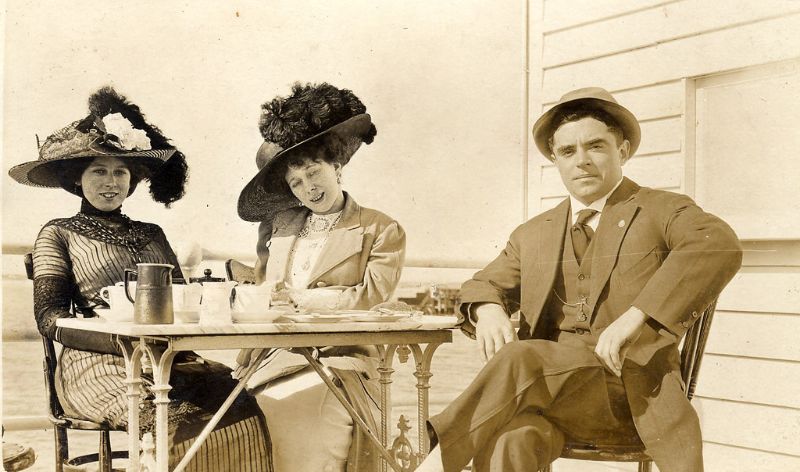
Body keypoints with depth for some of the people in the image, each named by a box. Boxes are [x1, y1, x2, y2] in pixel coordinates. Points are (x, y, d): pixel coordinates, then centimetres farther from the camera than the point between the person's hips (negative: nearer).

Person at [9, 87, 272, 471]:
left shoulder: (152, 234, 23)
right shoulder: (59, 234, 11)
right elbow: (50, 318, -1)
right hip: (99, 364, -4)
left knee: (243, 410, -26)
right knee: (184, 424, -34)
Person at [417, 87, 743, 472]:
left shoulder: (662, 211, 5)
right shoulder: (533, 236, 21)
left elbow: (720, 246, -15)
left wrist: (635, 317, -29)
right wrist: (488, 310, -6)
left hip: (631, 394, -4)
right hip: (551, 396, 4)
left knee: (519, 360, -32)